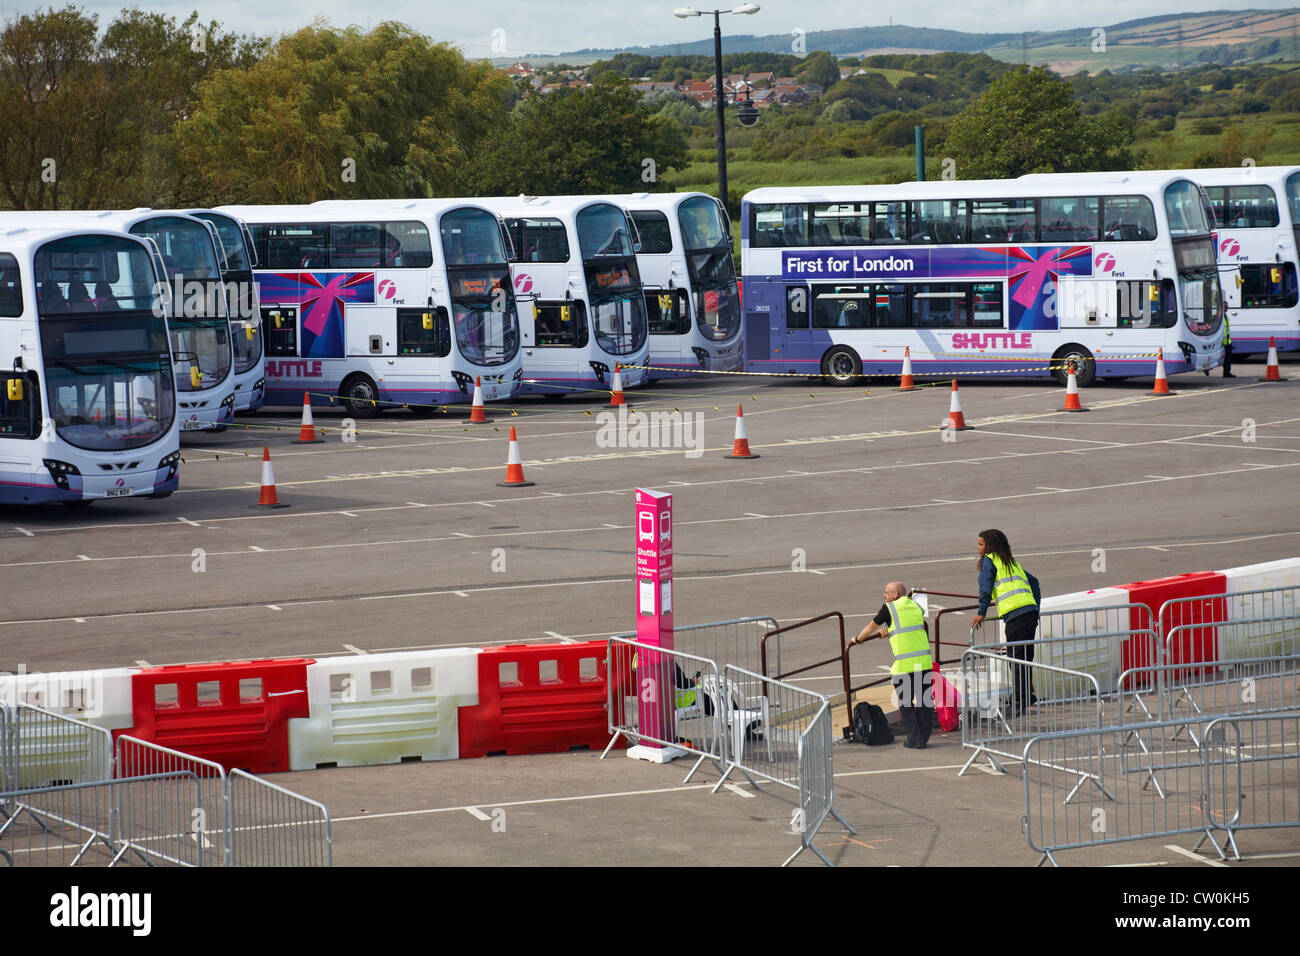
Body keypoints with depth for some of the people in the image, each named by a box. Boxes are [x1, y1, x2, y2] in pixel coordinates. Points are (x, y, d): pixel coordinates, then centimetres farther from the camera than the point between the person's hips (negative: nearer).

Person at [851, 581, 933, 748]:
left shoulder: (889, 608, 2)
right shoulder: (916, 607, 16)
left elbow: (871, 627, 15)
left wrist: (858, 639, 33)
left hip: (904, 664, -4)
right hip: (924, 661, 4)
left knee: (905, 703, 8)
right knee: (925, 701, 10)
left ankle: (914, 738, 5)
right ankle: (922, 738, 11)